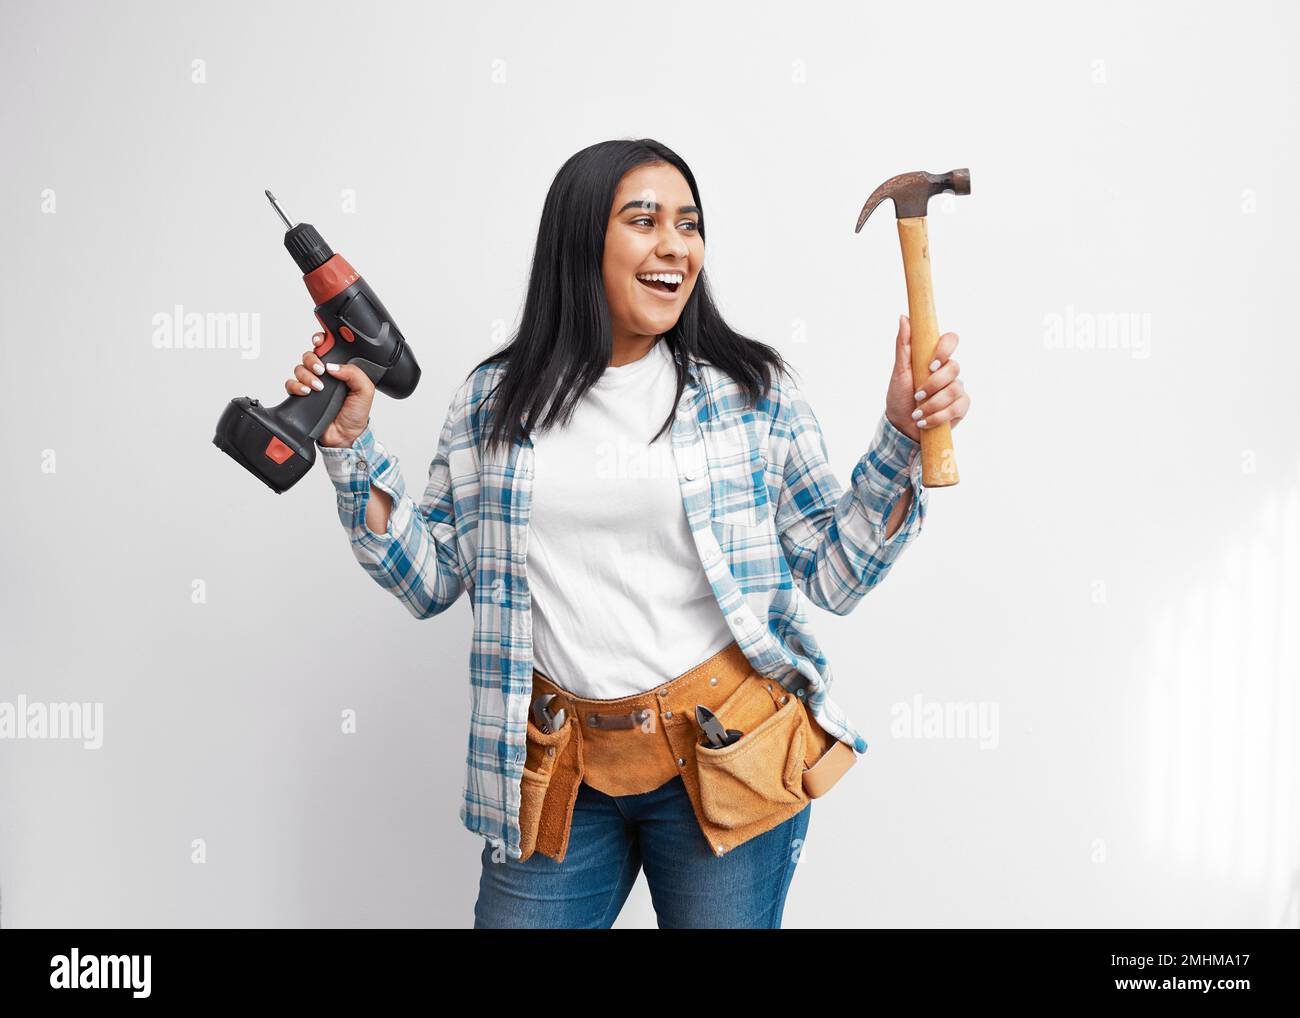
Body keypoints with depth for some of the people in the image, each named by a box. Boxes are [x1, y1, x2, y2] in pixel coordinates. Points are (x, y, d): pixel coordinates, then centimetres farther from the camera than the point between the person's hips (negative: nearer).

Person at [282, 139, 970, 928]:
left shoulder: (750, 390, -2)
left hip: (726, 754, -1)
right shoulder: (493, 403, 3)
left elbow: (834, 573, 1)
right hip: (558, 774, 1)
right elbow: (430, 581, 6)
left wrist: (903, 440, -10)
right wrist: (351, 446, 0)